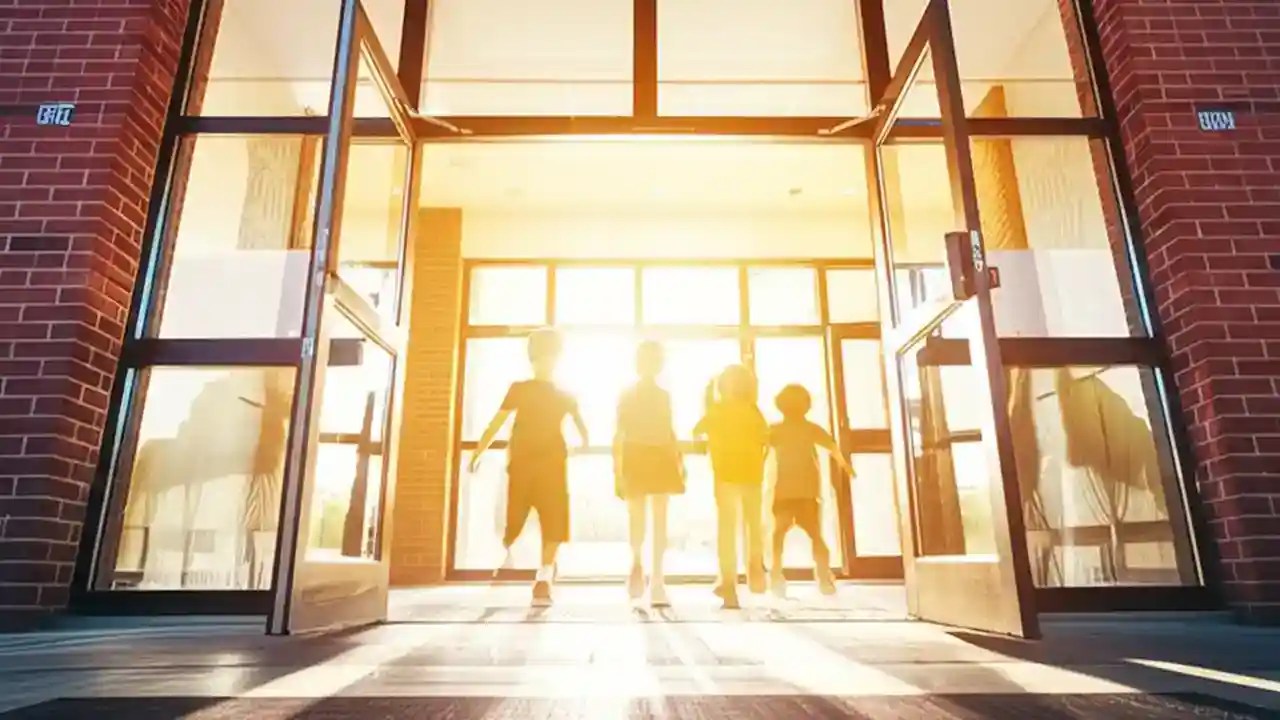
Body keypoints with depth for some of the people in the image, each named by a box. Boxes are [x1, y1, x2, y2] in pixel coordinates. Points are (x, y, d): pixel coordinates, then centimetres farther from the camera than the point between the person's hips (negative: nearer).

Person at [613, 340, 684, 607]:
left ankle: (657, 578, 6)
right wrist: (618, 469, -12)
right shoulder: (627, 394, 0)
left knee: (660, 520, 1)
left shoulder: (663, 395, 10)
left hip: (661, 459, 3)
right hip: (635, 459, -3)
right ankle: (637, 563, 27)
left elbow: (669, 431, 12)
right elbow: (619, 433, -4)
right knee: (637, 517, 0)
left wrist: (678, 459, 1)